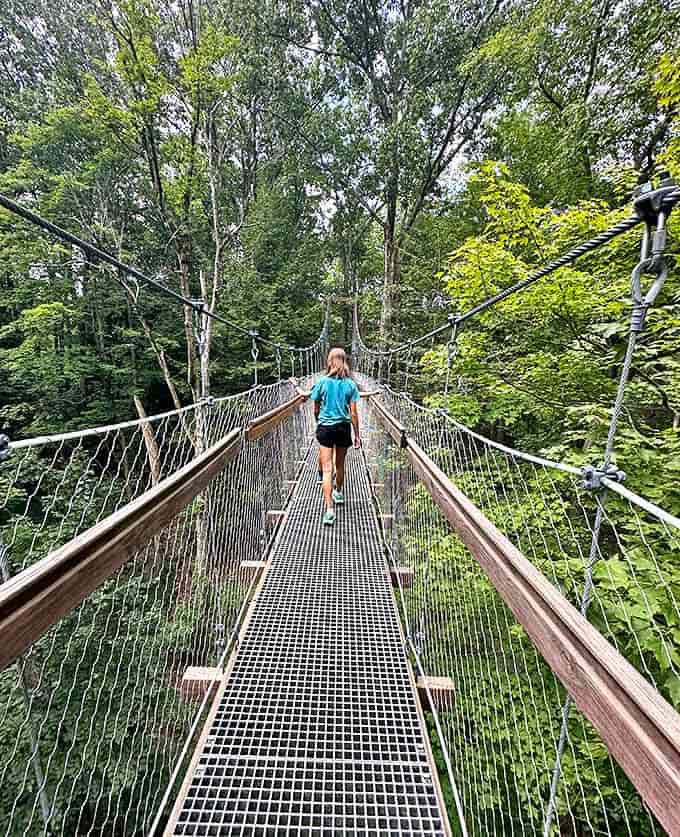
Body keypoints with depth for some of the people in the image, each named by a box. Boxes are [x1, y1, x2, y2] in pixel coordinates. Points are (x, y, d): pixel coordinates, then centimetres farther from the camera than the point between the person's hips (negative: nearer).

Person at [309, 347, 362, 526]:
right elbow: (353, 413, -3)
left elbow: (316, 410, 4)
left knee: (327, 469, -3)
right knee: (340, 464, 21)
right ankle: (339, 493, 42)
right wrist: (357, 435, 5)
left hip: (325, 427, -2)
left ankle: (329, 509, -10)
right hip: (343, 428, 2)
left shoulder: (322, 382, -5)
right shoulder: (350, 384, -3)